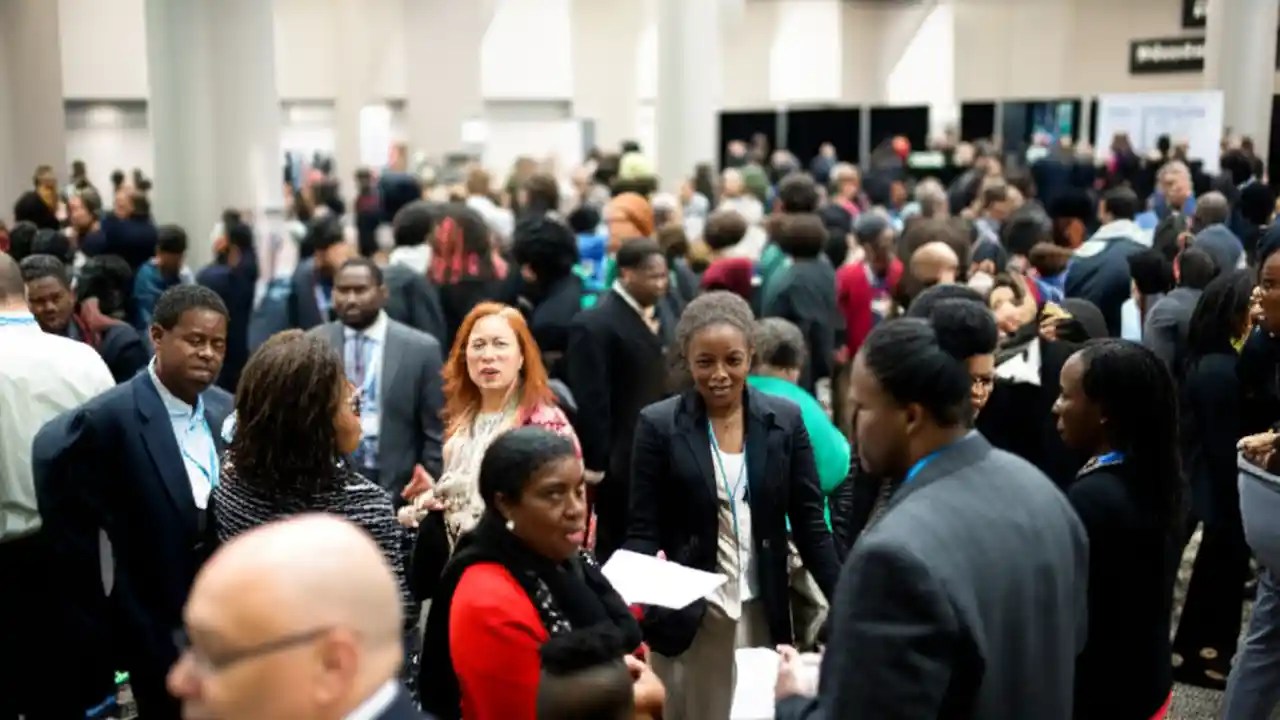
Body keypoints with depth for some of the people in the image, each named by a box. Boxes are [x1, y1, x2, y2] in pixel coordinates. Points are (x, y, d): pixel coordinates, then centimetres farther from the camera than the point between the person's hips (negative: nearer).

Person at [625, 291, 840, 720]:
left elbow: (809, 522, 3)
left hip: (762, 614, 2)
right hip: (686, 617, -1)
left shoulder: (785, 420, 1)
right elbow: (643, 530, -4)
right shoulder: (659, 425, -5)